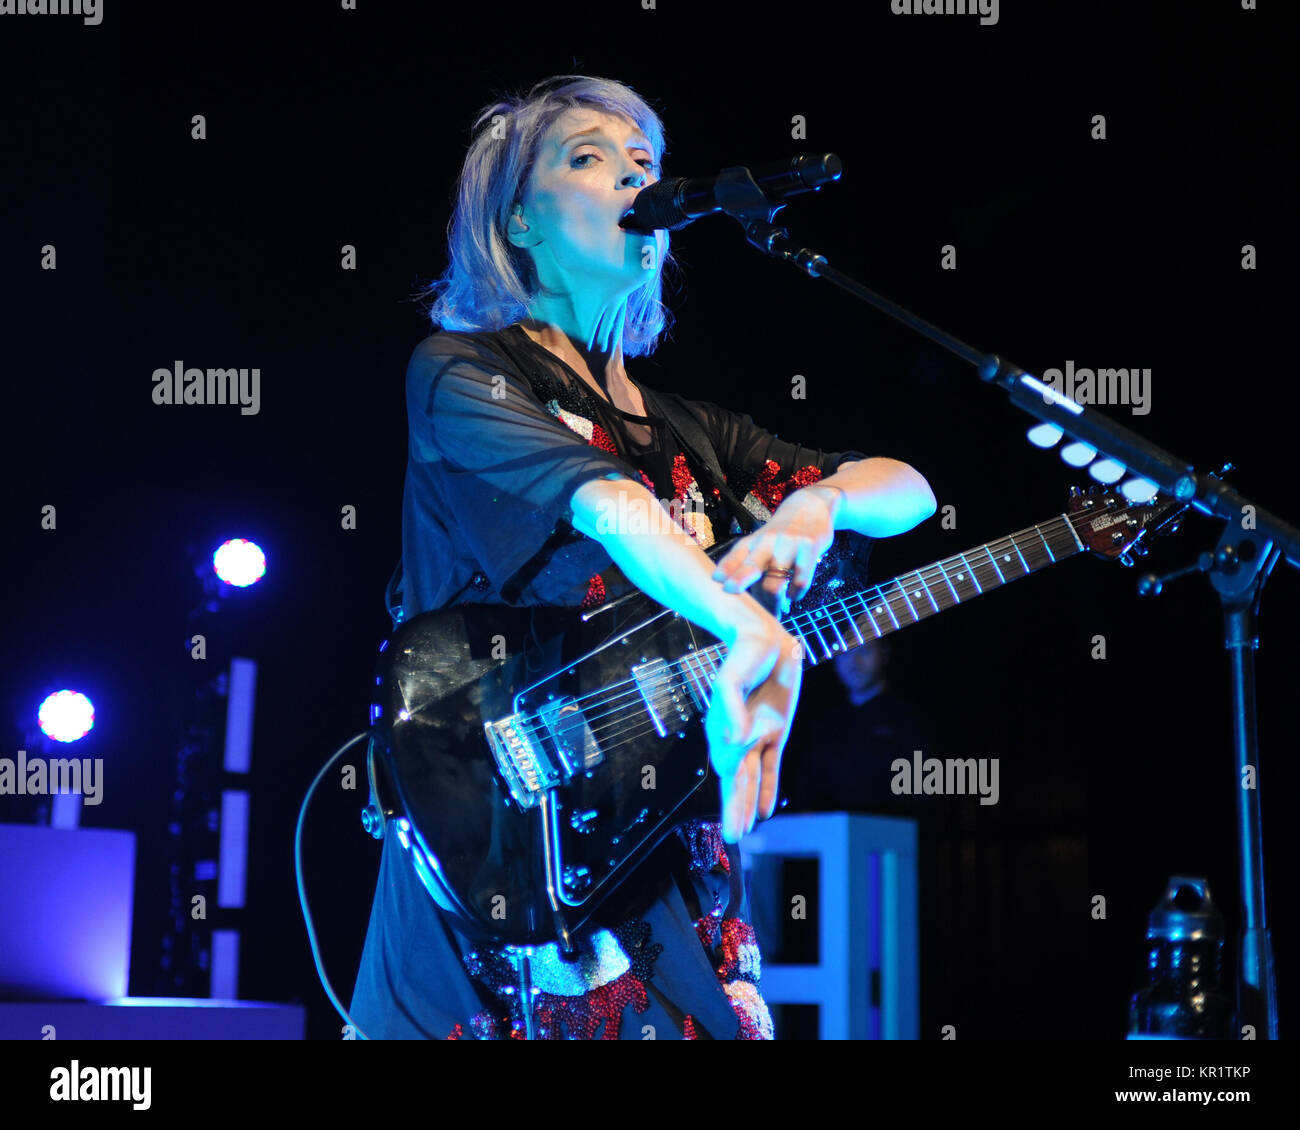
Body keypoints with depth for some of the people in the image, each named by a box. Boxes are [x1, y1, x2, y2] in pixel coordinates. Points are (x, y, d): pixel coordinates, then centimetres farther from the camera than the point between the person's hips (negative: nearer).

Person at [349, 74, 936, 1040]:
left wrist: (816, 502, -10)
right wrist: (756, 635, -39)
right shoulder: (460, 373, -2)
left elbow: (908, 491, 14)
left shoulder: (684, 429, 19)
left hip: (676, 877, 6)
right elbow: (606, 507, -22)